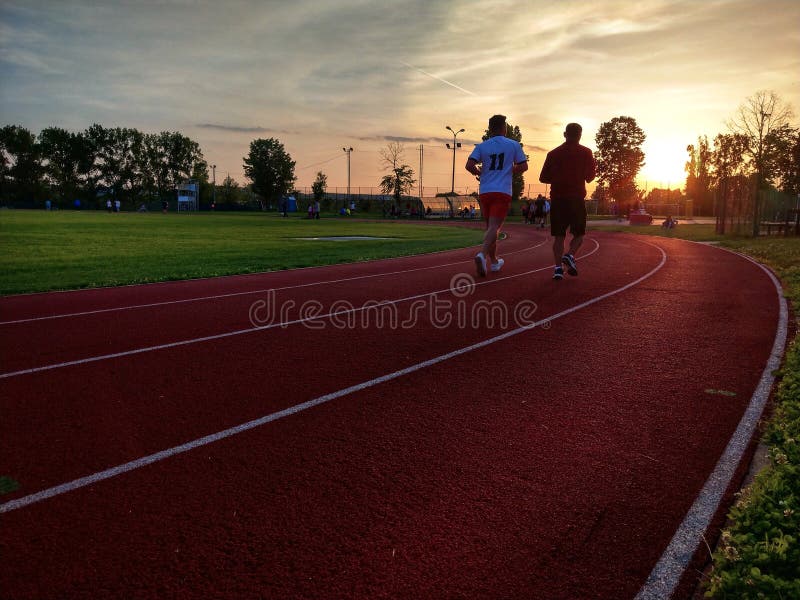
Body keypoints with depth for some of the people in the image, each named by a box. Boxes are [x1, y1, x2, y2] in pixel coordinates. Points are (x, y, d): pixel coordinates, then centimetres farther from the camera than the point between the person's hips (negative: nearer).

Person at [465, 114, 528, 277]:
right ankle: (482, 255, -35)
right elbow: (523, 166, 8)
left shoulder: (482, 146, 7)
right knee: (494, 227, -10)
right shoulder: (514, 145, 5)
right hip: (503, 192, -3)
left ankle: (494, 261, 26)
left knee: (490, 226, 16)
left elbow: (469, 165, -4)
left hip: (484, 192, 3)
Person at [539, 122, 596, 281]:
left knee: (559, 235, 4)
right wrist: (595, 169, 22)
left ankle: (558, 267, -8)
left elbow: (543, 178, 8)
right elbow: (589, 177, 1)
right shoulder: (585, 152, 2)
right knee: (579, 234, 11)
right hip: (576, 198, -2)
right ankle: (570, 255, -14)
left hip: (557, 198, 2)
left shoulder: (553, 153, 8)